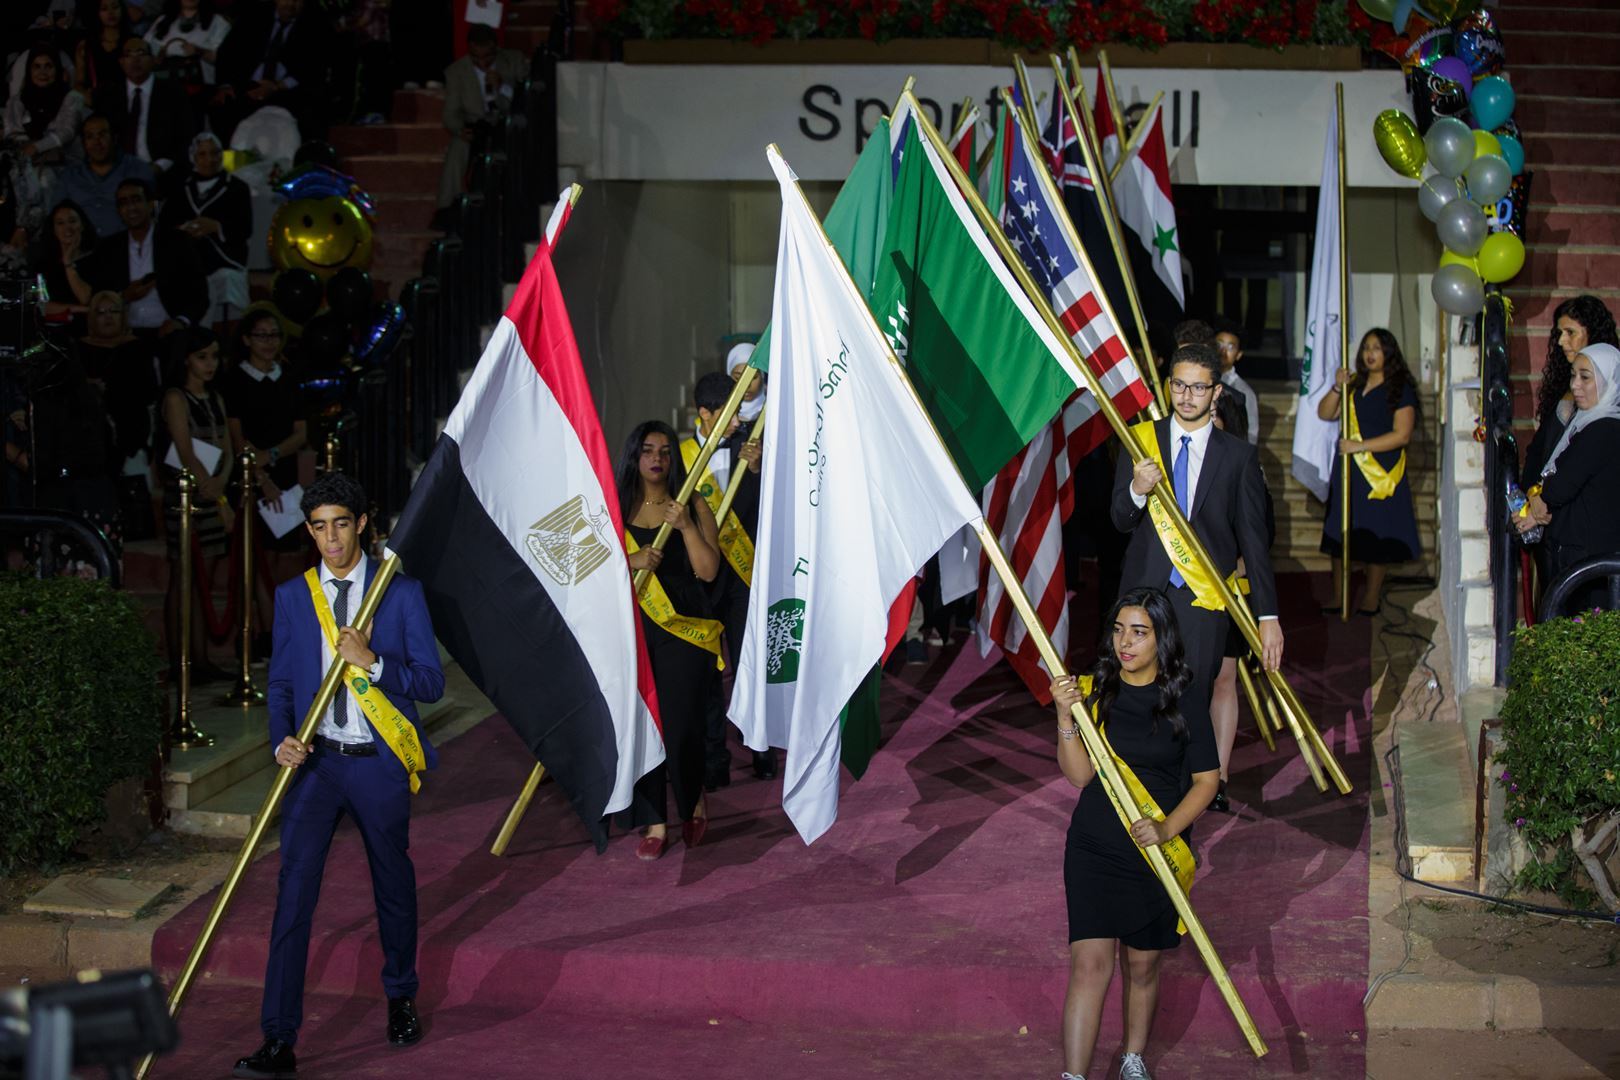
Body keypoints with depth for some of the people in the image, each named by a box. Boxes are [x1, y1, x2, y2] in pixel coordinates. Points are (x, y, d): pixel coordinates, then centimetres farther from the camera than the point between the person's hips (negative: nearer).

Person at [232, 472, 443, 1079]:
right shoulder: (292, 596, 7)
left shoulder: (401, 592, 1)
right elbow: (280, 684, 11)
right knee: (294, 889, -10)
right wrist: (282, 740, -7)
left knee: (393, 883, 13)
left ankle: (401, 999, 38)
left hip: (380, 761, -1)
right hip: (315, 761, 1)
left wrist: (372, 662, -18)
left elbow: (431, 682, -2)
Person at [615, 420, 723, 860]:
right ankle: (653, 823, 7)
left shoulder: (693, 507, 5)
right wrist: (630, 562, -13)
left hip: (683, 630, -2)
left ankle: (694, 799, 22)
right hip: (632, 630, 2)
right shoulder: (615, 510, 9)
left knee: (680, 727, -6)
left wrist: (686, 526, -14)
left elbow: (708, 570, -3)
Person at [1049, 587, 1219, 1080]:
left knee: (1142, 965, 12)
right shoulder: (1094, 690, -2)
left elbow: (1207, 780, -1)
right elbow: (1079, 775, -7)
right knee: (1090, 963, -9)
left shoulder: (1183, 700, -3)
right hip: (1094, 849, 0)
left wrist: (1168, 828, -16)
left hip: (1157, 853, 0)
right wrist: (1066, 717, -22)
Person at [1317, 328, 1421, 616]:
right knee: (1341, 532, 2)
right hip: (1348, 471, 5)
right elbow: (1324, 413, 7)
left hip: (1381, 473, -5)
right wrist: (1337, 388, -10)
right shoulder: (1354, 384, 12)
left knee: (1376, 533, 0)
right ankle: (1337, 596, 5)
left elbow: (1402, 434, -12)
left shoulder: (1400, 389, -4)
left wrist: (1361, 446, -16)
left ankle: (1372, 596, 10)